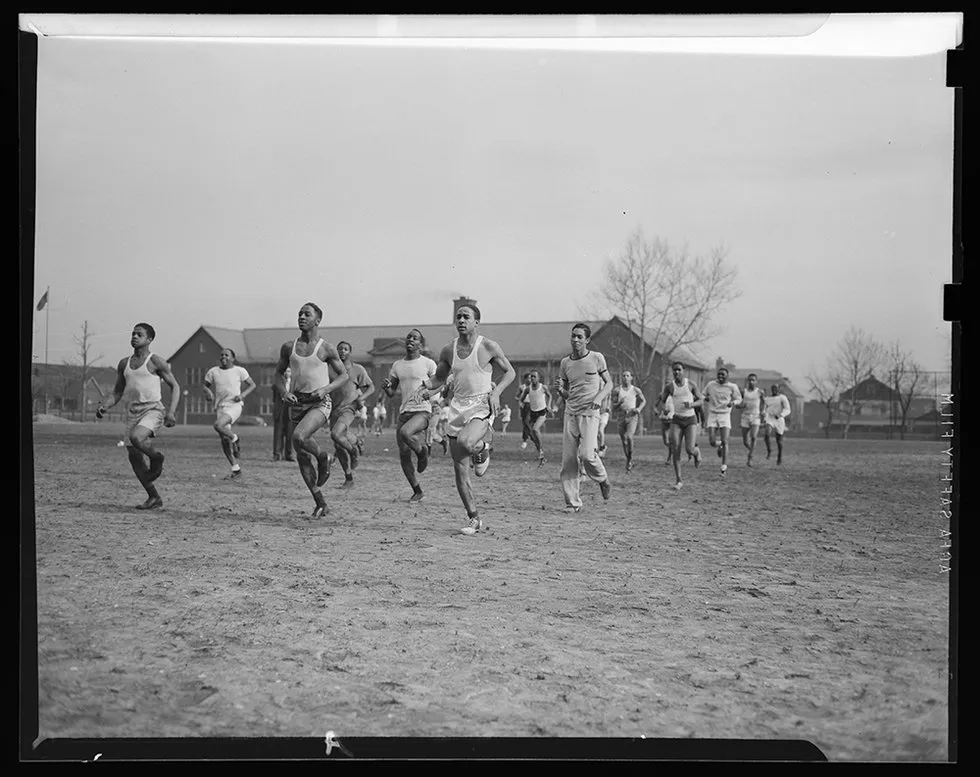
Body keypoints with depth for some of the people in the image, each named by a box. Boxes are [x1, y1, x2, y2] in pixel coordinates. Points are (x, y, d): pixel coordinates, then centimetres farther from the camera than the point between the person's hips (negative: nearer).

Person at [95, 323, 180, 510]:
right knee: (134, 457, 2)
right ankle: (154, 498, 13)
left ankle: (157, 458, -2)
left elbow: (174, 386, -2)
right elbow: (118, 392, 19)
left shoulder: (156, 361, -3)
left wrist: (171, 411, -15)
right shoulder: (124, 363, 13)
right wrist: (106, 406, 0)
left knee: (136, 437, -34)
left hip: (153, 409, -6)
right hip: (133, 411, 6)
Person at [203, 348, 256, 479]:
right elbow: (205, 385, 20)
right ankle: (236, 470, 12)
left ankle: (235, 439, -1)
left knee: (218, 425, -31)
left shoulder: (239, 371, 2)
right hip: (220, 407, 4)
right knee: (224, 440, 1)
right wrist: (208, 392, -3)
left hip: (235, 405, -4)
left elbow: (252, 385, 10)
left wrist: (243, 395, -7)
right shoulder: (213, 372, 8)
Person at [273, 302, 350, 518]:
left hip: (319, 403, -5)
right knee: (302, 457, 4)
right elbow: (278, 374, 17)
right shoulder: (288, 347, 7)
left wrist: (325, 389, -12)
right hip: (296, 403, 5)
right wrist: (284, 392, -3)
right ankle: (321, 504, 15)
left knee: (299, 437, -31)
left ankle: (323, 458, 1)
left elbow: (344, 375, 4)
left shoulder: (326, 348, -3)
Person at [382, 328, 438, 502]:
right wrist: (386, 387, -5)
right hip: (404, 412, 5)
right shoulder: (397, 366, 14)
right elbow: (391, 393, 17)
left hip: (423, 411, -5)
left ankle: (422, 451, -1)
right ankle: (417, 491, 16)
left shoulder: (428, 364, 0)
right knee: (403, 455, 1)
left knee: (404, 433, -34)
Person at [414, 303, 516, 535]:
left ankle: (483, 449, 2)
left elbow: (510, 372, 6)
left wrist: (496, 392, -10)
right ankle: (474, 519, 14)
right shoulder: (448, 350, 8)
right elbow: (439, 378, 21)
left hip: (482, 406, -4)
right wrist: (428, 386, -2)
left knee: (466, 442, -36)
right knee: (460, 471, 2)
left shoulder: (488, 347, -3)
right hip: (457, 407, 4)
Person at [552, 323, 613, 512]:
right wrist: (559, 390, -7)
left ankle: (603, 480, 13)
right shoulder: (565, 362, 10)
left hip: (590, 413, -4)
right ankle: (572, 503, 5)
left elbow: (609, 383, 9)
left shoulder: (596, 358, 1)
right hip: (570, 413, 4)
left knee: (587, 454, -19)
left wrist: (599, 397, -10)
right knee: (568, 459, -2)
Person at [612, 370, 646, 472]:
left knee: (629, 437, -25)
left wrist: (639, 409, -1)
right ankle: (629, 461, 28)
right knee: (624, 441, 6)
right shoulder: (617, 391, 4)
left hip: (632, 416, -2)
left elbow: (643, 401, 17)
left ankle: (630, 459, -5)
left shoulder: (636, 390, 3)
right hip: (622, 417, 2)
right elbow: (614, 406, 6)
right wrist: (620, 402, -14)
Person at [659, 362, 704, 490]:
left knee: (689, 450, -16)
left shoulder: (690, 384, -3)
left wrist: (691, 404, -20)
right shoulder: (669, 386, 0)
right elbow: (662, 402, 10)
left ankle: (697, 451, 24)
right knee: (675, 450, -11)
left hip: (691, 420, -1)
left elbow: (701, 401, 1)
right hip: (676, 420, 1)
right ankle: (678, 481, -3)